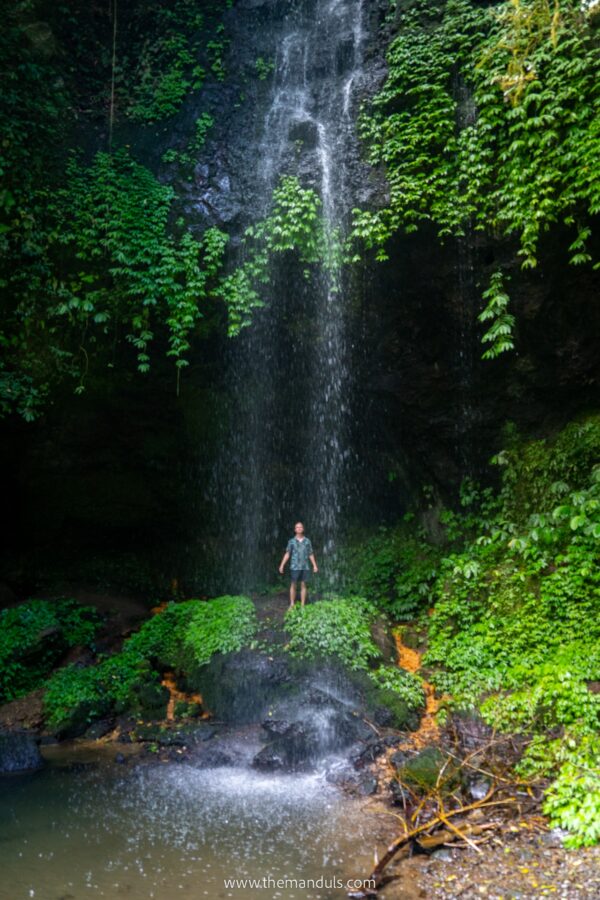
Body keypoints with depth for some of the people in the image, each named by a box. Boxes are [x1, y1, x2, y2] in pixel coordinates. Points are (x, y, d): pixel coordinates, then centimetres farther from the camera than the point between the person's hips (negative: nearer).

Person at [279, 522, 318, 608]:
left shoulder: (307, 541, 6)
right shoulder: (291, 541, 2)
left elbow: (311, 555, 9)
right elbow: (287, 554, 2)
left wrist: (315, 566, 3)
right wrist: (282, 565, -5)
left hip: (305, 567, 1)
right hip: (295, 567, -1)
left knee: (303, 585, 4)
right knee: (293, 585, 2)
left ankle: (302, 605, 9)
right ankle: (292, 605, 9)